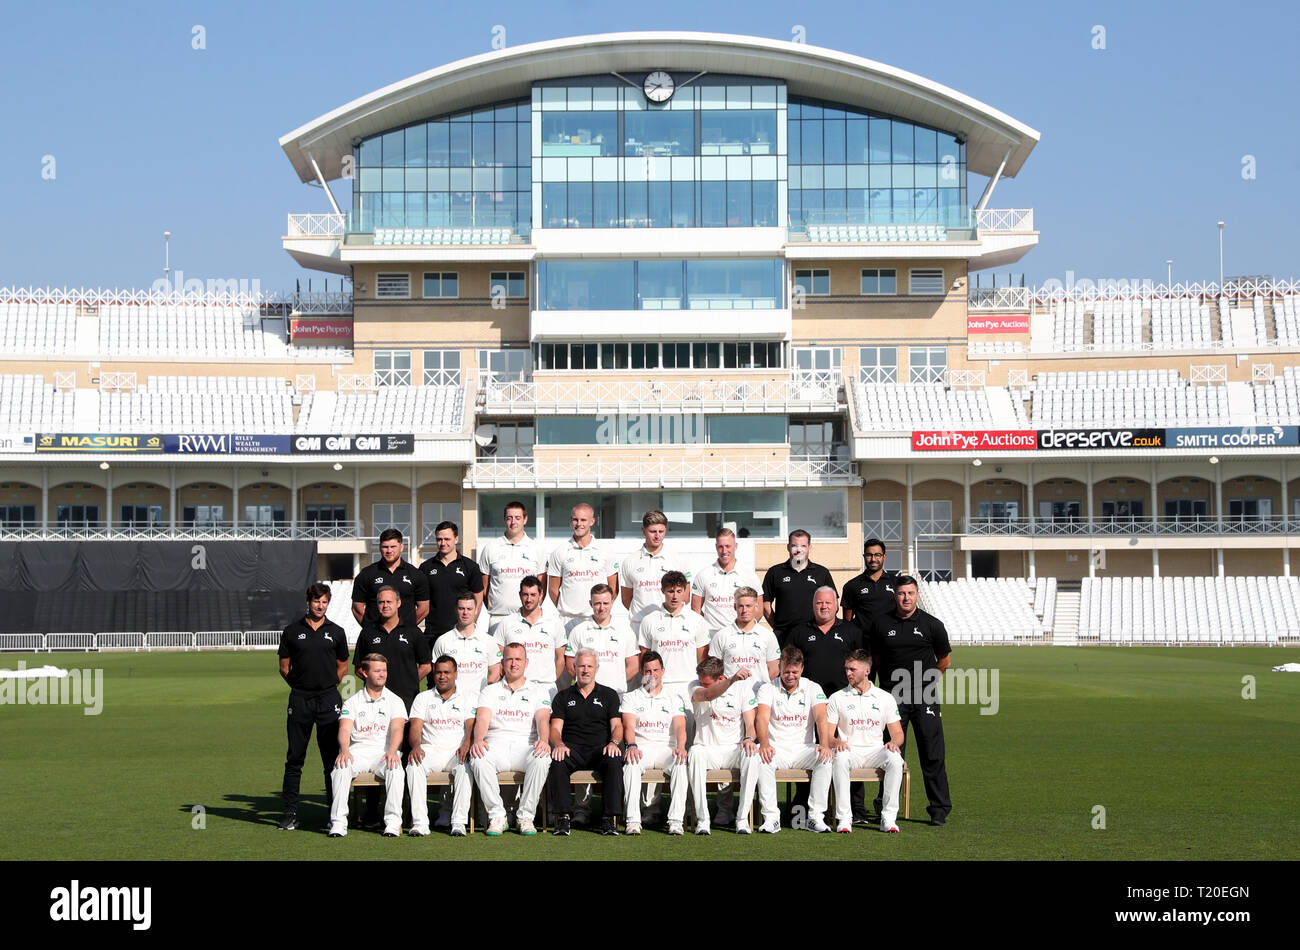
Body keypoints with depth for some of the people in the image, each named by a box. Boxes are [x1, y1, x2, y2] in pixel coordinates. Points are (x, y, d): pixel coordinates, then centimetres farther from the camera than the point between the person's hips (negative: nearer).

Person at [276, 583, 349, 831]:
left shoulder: (336, 632, 8)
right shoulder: (293, 631, 5)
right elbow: (284, 667, 11)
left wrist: (327, 687, 9)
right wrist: (300, 686, 7)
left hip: (329, 699, 0)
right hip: (300, 699, 0)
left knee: (332, 757, 1)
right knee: (295, 757, 1)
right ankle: (290, 813, 5)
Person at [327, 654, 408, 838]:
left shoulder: (395, 701, 11)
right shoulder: (352, 702, 14)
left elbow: (397, 729, -5)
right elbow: (344, 729, -2)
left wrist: (392, 751, -26)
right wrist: (344, 750, -24)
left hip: (384, 751, -1)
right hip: (358, 750, 1)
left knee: (395, 768, -34)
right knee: (341, 767, -31)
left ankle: (393, 822, -31)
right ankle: (338, 822, -28)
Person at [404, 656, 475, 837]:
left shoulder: (467, 699, 15)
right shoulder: (423, 698, 17)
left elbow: (471, 727, 1)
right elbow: (415, 727, 3)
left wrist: (466, 745, -22)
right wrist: (416, 746, -19)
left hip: (456, 752, -1)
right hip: (430, 750, 1)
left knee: (465, 766, -35)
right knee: (414, 764, -32)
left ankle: (459, 823, -35)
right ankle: (420, 823, -34)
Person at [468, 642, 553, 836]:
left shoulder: (538, 692, 17)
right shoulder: (490, 691, 18)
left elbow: (543, 719, -1)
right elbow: (482, 719, 1)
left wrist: (543, 740, -24)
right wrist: (478, 740, -22)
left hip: (526, 746, 0)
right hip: (496, 745, 0)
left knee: (542, 759, -35)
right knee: (478, 759, -34)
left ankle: (526, 816, -21)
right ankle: (497, 816, -21)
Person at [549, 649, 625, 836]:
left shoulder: (609, 695, 18)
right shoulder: (563, 697, 19)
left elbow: (617, 725, 8)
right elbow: (555, 728, 7)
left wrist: (614, 742, -16)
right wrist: (559, 744, -17)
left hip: (600, 750, 0)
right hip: (573, 749, 0)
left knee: (614, 761, -35)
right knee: (557, 761, -34)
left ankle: (610, 819, -34)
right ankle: (563, 817, -34)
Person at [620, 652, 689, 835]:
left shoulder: (675, 697, 15)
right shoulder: (631, 698, 14)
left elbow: (680, 727, 1)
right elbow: (628, 726, -1)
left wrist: (680, 747, -21)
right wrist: (631, 745, -24)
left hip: (667, 748, 0)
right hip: (641, 748, 0)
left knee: (680, 763, -33)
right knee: (631, 762, -35)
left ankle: (676, 820, -34)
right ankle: (633, 820, -36)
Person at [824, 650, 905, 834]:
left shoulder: (885, 698, 11)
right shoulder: (837, 698, 9)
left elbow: (898, 732, 10)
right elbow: (827, 734, 4)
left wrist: (893, 742, -14)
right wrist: (837, 742, -19)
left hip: (876, 751, 1)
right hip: (849, 750, -1)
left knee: (895, 759, -32)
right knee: (840, 758, -36)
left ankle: (889, 817, -27)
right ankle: (844, 818, -32)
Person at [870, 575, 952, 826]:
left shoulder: (932, 625, 1)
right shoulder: (881, 624, 4)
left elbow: (944, 662, 13)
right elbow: (876, 659, 18)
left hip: (925, 697, -1)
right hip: (892, 697, 1)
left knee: (932, 755, -2)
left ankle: (939, 809, 3)